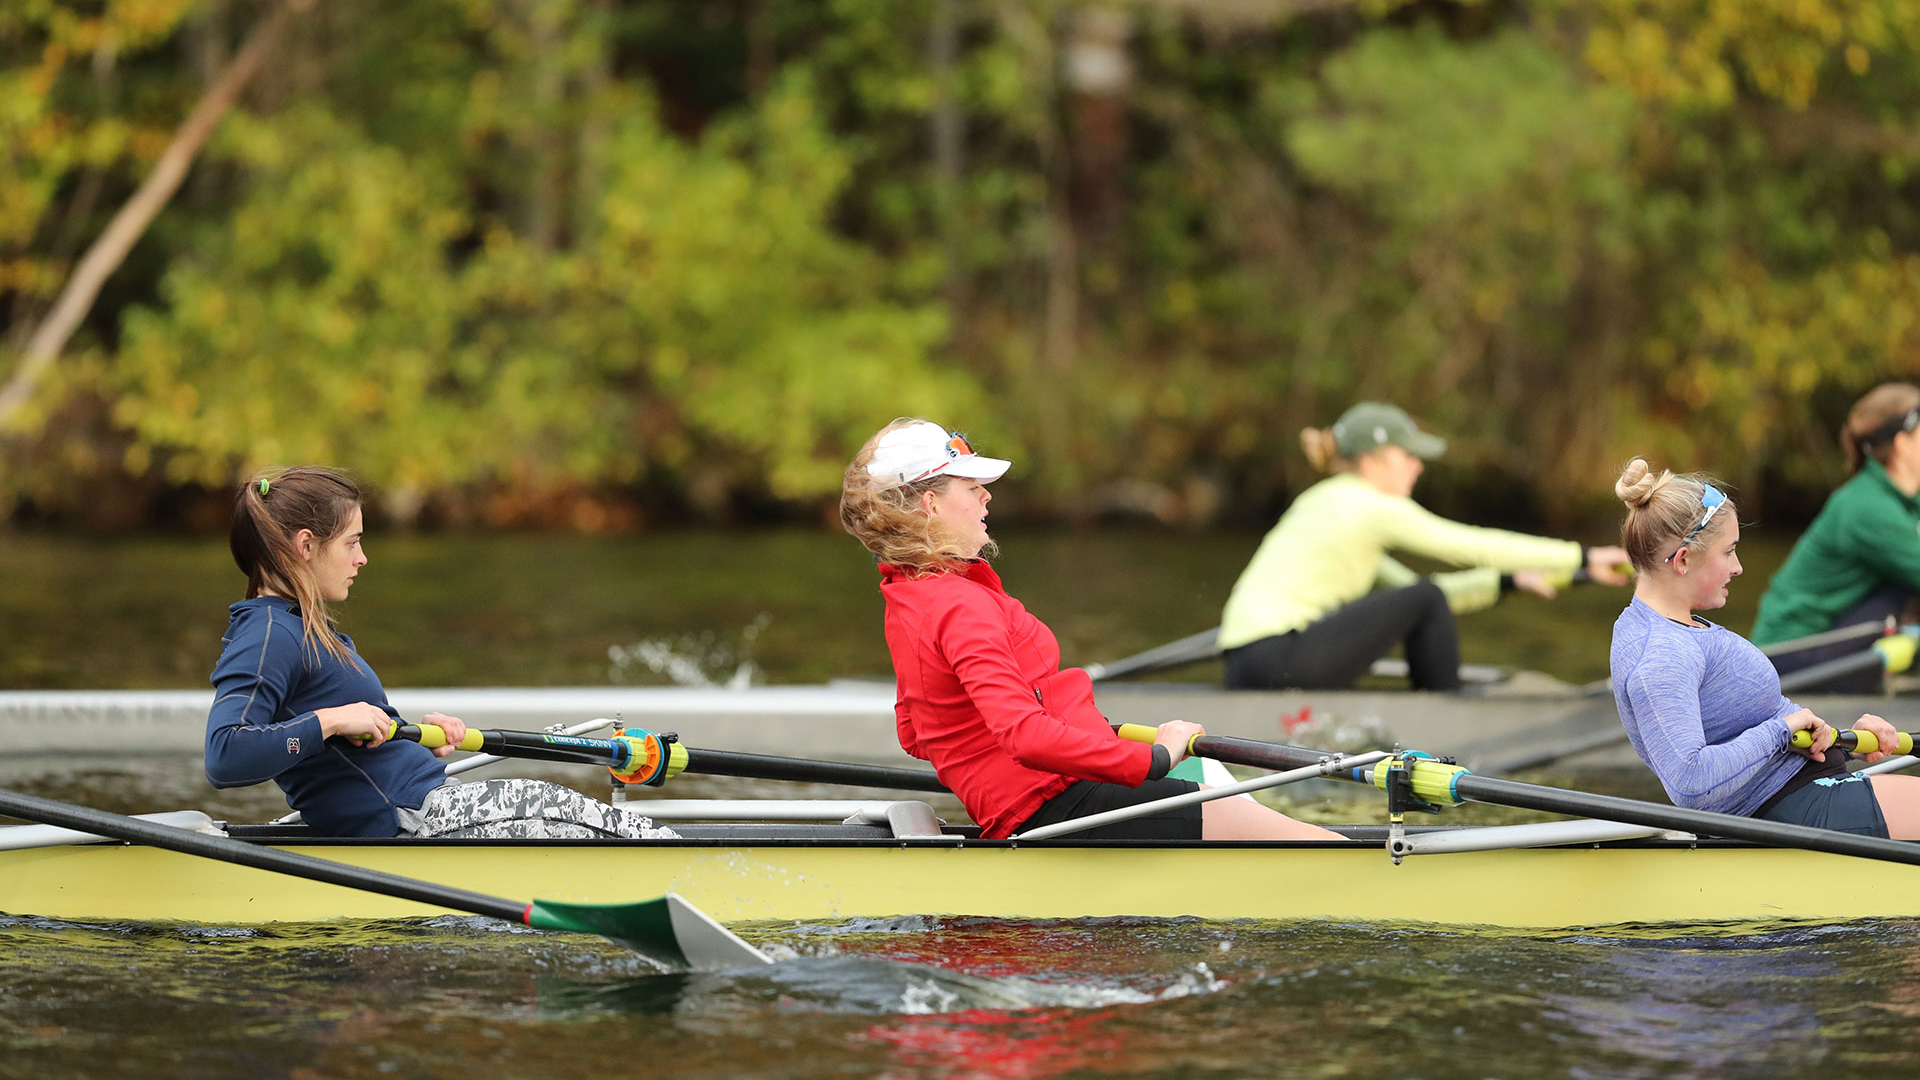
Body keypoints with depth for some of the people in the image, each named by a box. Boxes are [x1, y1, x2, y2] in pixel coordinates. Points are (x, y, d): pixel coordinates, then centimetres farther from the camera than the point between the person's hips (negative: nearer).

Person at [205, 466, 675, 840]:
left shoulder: (300, 627, 19)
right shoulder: (267, 637, -15)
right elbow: (224, 757, -28)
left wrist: (415, 734, 10)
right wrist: (331, 720, -25)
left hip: (426, 807, 10)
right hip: (407, 826, -10)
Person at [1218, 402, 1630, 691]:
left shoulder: (1324, 502, 23)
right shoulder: (1376, 509, -4)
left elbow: (1404, 585, 25)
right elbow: (1478, 546, 0)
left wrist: (1507, 581, 21)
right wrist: (1583, 558, 6)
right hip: (1281, 663, -9)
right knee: (1426, 600, -2)